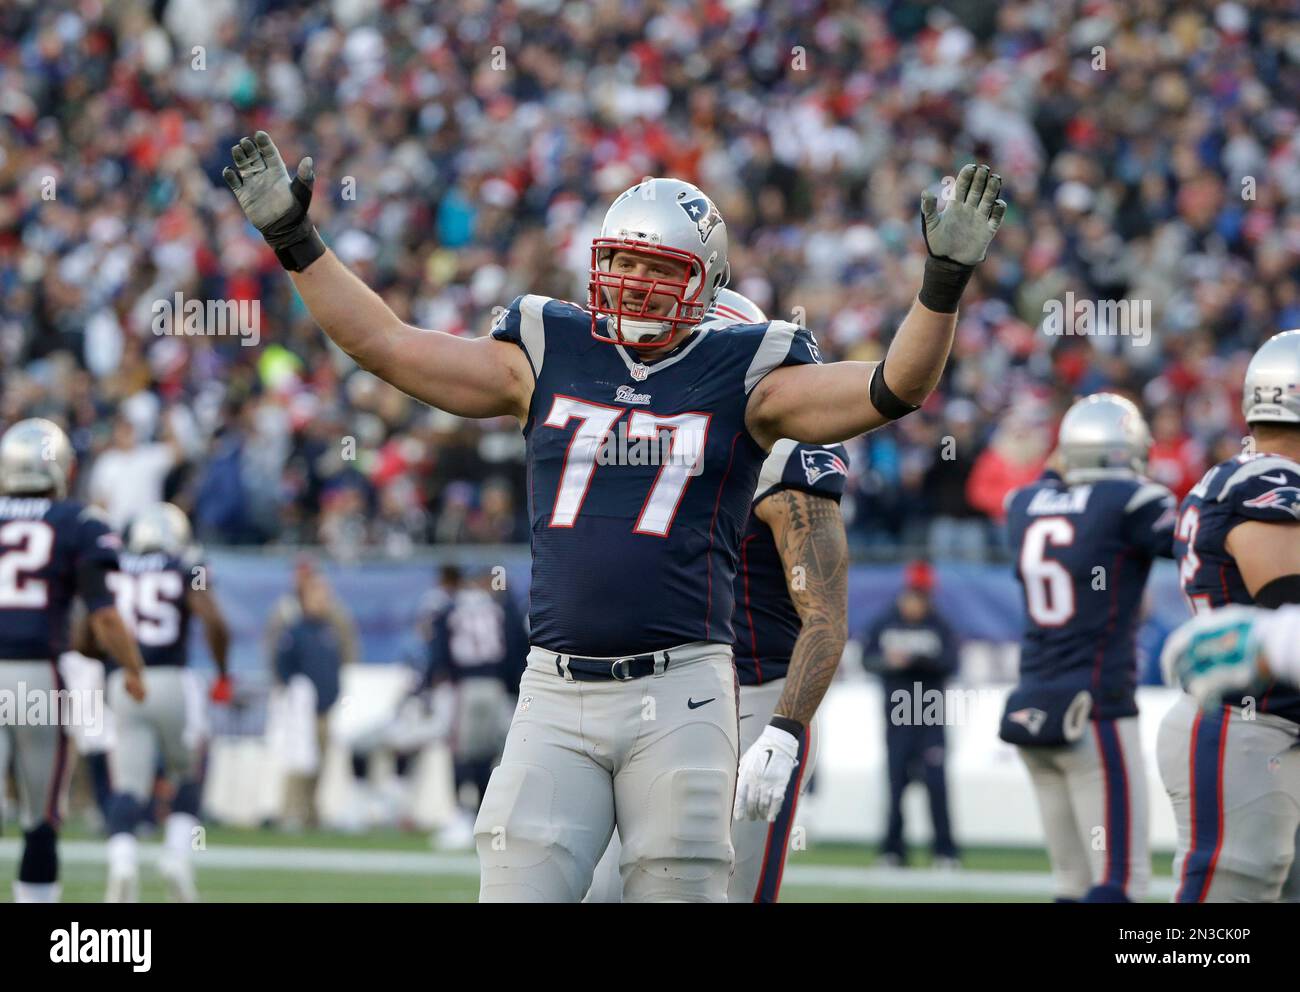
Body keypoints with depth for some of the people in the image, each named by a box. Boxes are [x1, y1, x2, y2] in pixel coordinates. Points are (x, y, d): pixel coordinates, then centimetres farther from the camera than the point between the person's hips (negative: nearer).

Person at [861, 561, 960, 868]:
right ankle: (893, 850, 8)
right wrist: (888, 660, -18)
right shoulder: (885, 624, 7)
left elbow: (950, 663, -10)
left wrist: (915, 658, -24)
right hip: (896, 715, 2)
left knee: (936, 781, -10)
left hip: (930, 718, -2)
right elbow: (868, 658, 3)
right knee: (896, 779, 2)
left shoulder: (939, 627, 1)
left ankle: (945, 849, -6)